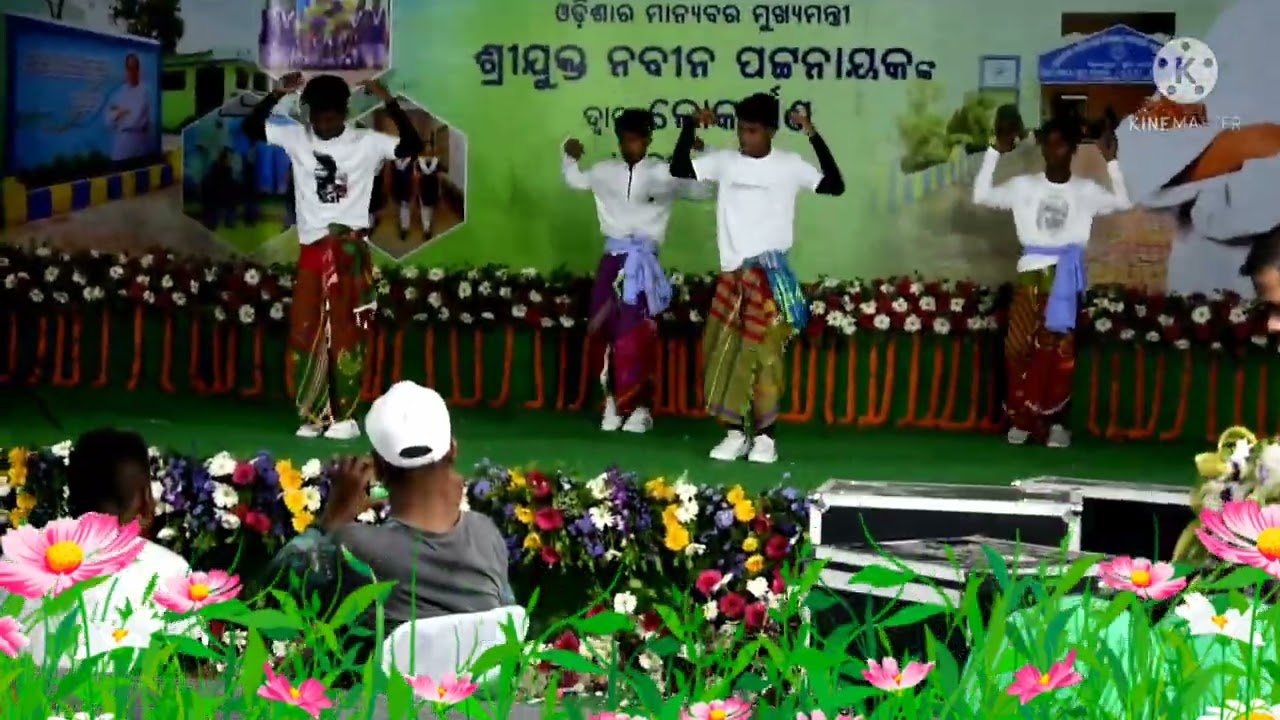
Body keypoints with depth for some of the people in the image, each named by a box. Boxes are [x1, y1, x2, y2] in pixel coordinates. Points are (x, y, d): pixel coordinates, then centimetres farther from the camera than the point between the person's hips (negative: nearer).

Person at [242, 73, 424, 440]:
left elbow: (412, 146, -12)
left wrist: (389, 102, -21)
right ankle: (314, 415, 12)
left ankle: (345, 416, 5)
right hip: (312, 248, 3)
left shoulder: (366, 142, -2)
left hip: (349, 248, -3)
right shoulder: (296, 137, 5)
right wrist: (277, 94, -11)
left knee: (346, 333, -1)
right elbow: (251, 127, 3)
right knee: (306, 333, 4)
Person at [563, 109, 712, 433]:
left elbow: (702, 191, -1)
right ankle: (614, 403, 12)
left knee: (639, 335, -7)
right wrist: (570, 157, 10)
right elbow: (575, 179, 29)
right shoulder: (605, 171, 11)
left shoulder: (665, 173, 1)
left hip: (643, 260, -4)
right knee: (611, 334, 4)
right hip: (613, 258, 4)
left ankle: (640, 407, 0)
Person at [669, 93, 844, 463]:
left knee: (765, 355, -5)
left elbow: (835, 186, -8)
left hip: (771, 274, -3)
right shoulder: (725, 161, 5)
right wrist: (691, 127, -6)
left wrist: (814, 136, -14)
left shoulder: (789, 165, -1)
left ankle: (764, 436, 2)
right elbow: (679, 169, 4)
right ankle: (735, 433, 11)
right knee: (725, 355, 2)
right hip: (733, 273, 3)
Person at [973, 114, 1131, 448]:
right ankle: (1020, 419, 7)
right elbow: (981, 195, 1)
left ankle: (1056, 421, 5)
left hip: (1066, 275, -1)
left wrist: (1111, 161, -7)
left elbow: (1123, 202, -1)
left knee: (1061, 352, -7)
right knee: (1019, 348, -6)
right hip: (1031, 273, 1)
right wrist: (995, 151, -3)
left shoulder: (1085, 190, 5)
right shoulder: (1024, 185, 5)